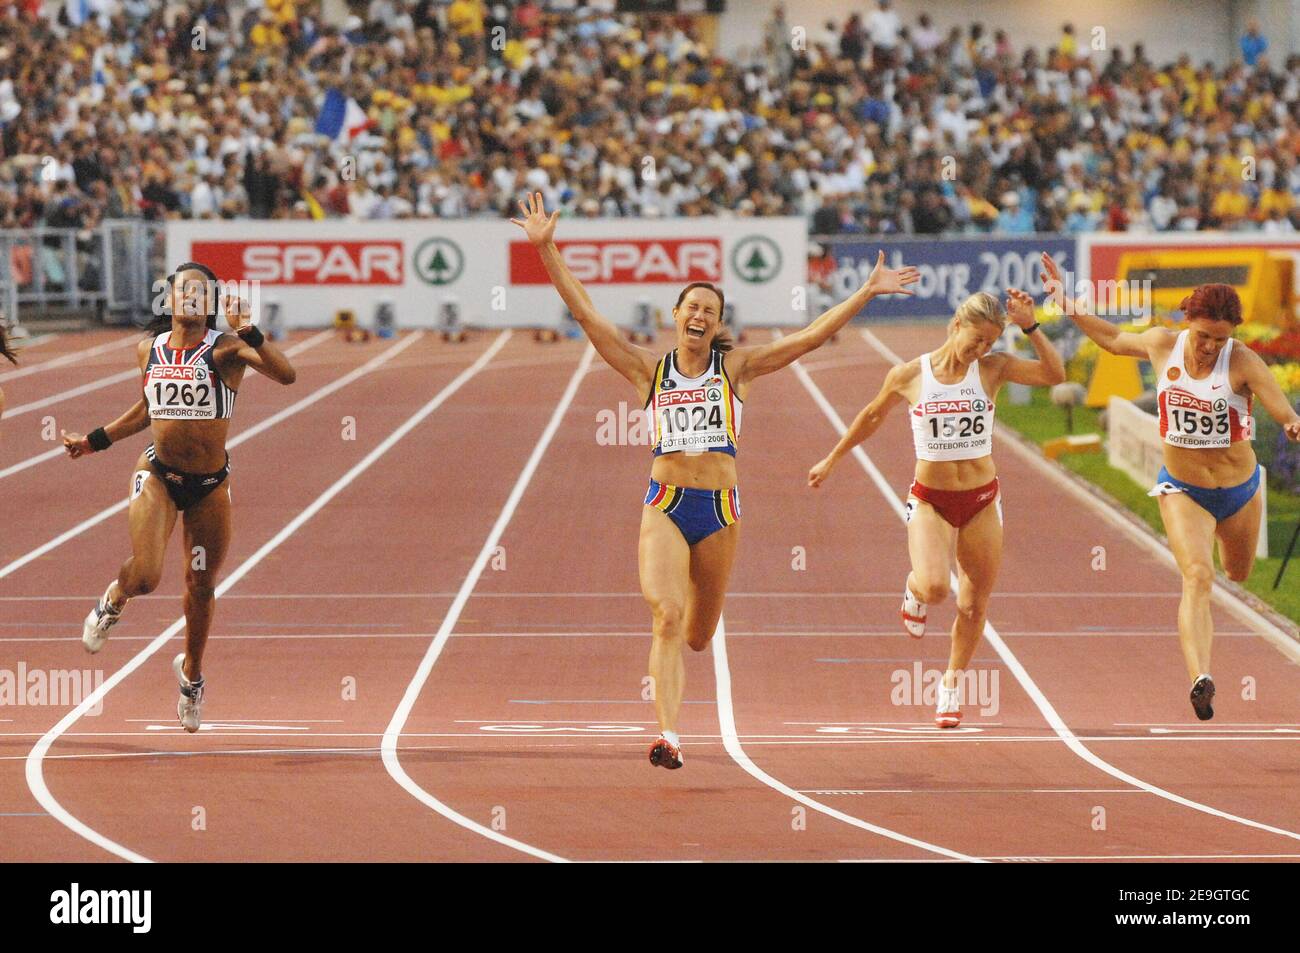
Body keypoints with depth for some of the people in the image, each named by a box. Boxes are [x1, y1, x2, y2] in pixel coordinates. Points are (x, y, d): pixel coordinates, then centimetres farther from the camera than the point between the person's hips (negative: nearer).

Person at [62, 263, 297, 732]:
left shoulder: (226, 349, -11)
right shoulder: (150, 350, 1)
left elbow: (285, 374, -28)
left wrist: (247, 331, -34)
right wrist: (96, 441, 21)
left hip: (211, 484, -1)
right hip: (158, 475, 1)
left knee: (200, 586, 12)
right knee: (145, 576, -19)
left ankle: (191, 672, 38)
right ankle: (114, 600, 18)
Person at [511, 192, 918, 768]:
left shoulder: (735, 368, 6)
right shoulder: (648, 369, 5)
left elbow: (810, 338, 3)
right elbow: (586, 314, 1)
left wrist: (866, 293, -2)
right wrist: (547, 250, -6)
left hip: (720, 507, 2)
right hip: (664, 504, -2)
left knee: (697, 635, 12)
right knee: (667, 616, -22)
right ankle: (668, 737, -26)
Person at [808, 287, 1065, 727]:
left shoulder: (993, 369, -4)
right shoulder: (909, 376, -5)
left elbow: (1055, 374, -15)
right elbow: (873, 415, 13)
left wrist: (1030, 326, -23)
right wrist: (832, 459, 23)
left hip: (982, 500, 2)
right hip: (930, 500, -2)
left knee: (974, 603, 8)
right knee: (934, 587, -25)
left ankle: (952, 686, 30)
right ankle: (915, 591, 13)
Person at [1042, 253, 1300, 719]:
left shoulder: (1243, 363, -19)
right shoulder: (1163, 345, -10)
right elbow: (1114, 338, 11)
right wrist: (1065, 301, 11)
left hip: (1239, 490, 1)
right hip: (1181, 490, -1)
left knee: (1239, 577, 21)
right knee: (1198, 577, -22)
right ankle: (1200, 679, -37)